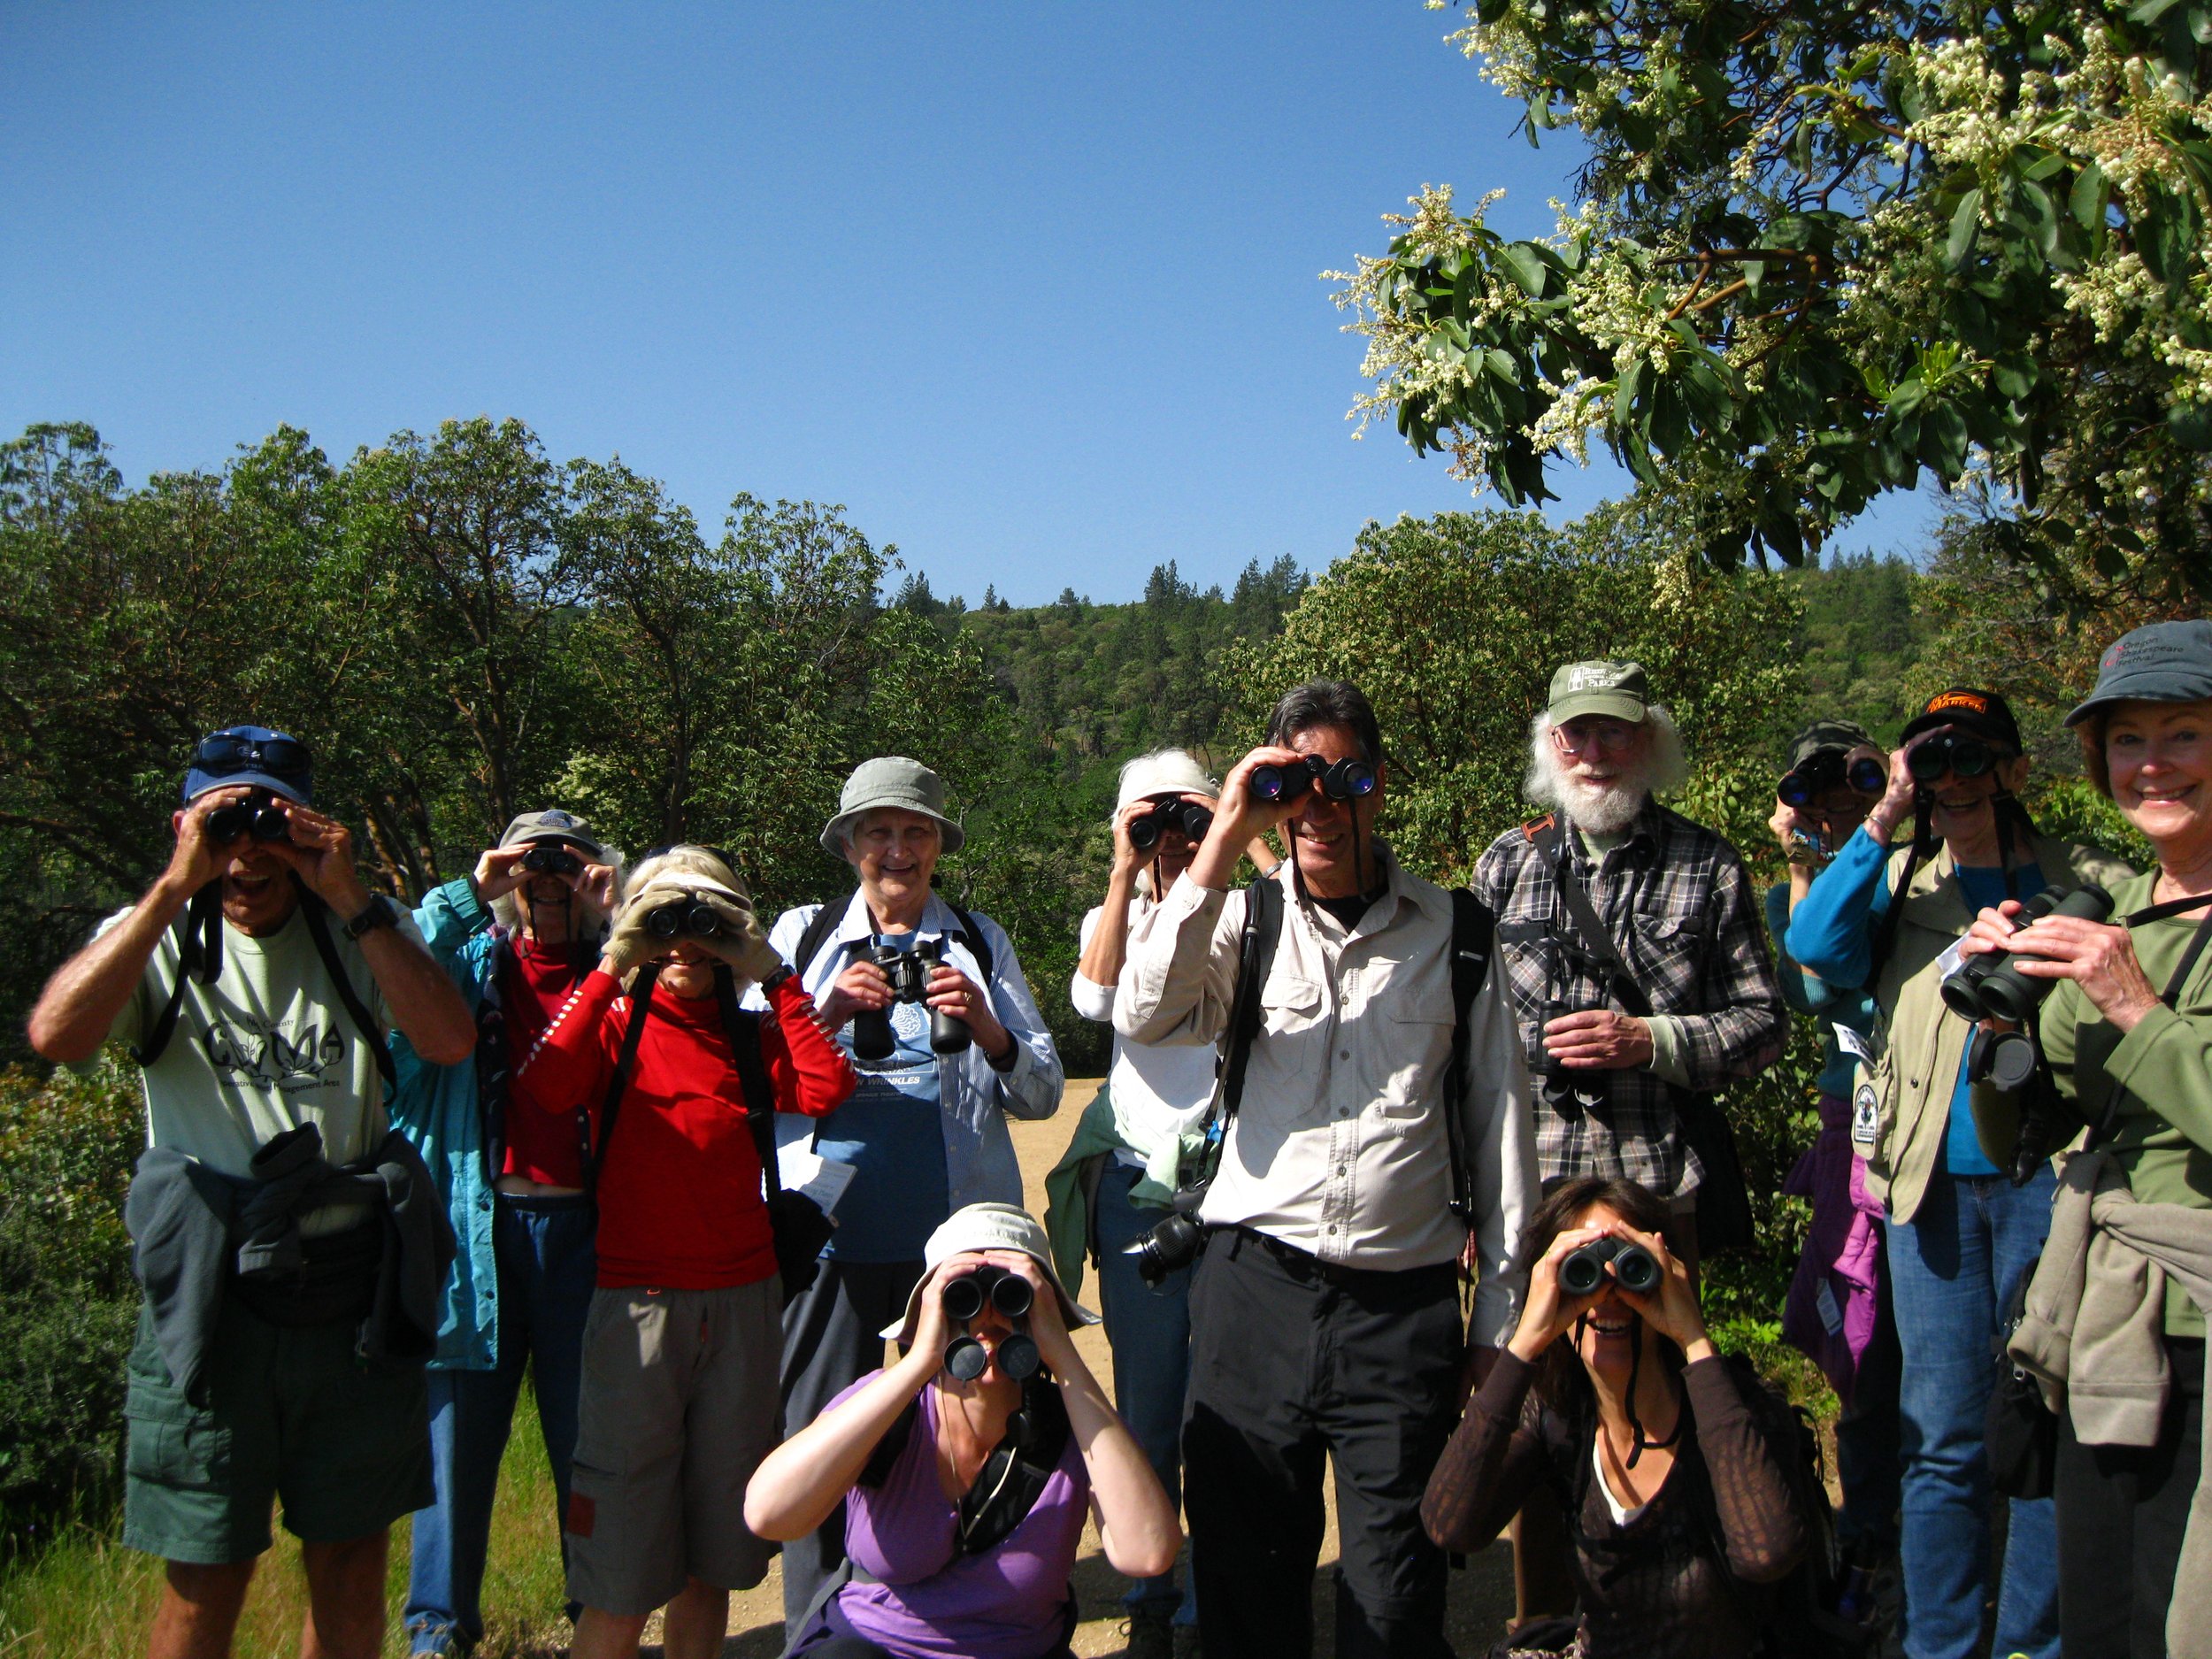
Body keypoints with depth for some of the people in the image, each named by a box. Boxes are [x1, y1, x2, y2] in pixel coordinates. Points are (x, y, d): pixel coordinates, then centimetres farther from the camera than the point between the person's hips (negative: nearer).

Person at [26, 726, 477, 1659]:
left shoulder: (360, 932, 6)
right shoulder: (154, 941, 2)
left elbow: (450, 1041, -12)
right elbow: (56, 1035, -19)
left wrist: (351, 898, -16)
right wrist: (175, 887, -20)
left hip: (354, 1292, 2)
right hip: (211, 1295, -2)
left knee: (351, 1559, 13)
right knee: (206, 1580, 5)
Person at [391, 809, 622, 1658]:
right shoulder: (470, 959, 13)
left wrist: (616, 923, -6)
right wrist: (470, 894, -9)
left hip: (582, 1227, 0)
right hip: (476, 1223, 0)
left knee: (589, 1430, 5)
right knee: (457, 1426, 3)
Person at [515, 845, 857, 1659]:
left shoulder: (753, 1038, 11)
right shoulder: (619, 1028, 3)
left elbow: (826, 1089, -9)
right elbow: (544, 1085, -18)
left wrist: (774, 979, -7)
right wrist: (611, 968, -15)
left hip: (743, 1301, 3)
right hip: (638, 1301, -3)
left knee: (710, 1557, 11)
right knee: (623, 1572, 0)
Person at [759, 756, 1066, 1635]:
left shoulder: (980, 942, 12)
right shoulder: (802, 934, 11)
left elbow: (1042, 1094, 9)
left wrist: (987, 1027, -10)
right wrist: (827, 1015, -10)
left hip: (956, 1233, 1)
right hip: (834, 1232, 0)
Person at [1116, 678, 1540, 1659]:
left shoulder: (1456, 933, 5)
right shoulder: (1246, 917, 4)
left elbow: (1500, 1125, 8)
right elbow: (1145, 1015, -15)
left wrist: (1503, 1316, 8)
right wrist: (1224, 840, -16)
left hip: (1407, 1306, 0)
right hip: (1256, 1290, 0)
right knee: (1246, 1578, 12)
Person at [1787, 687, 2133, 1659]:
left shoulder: (2087, 883, 9)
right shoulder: (1899, 882, 12)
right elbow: (1818, 949, -7)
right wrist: (1883, 821, -9)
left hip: (2046, 1177, -1)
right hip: (1932, 1180, 1)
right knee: (1941, 1439, 4)